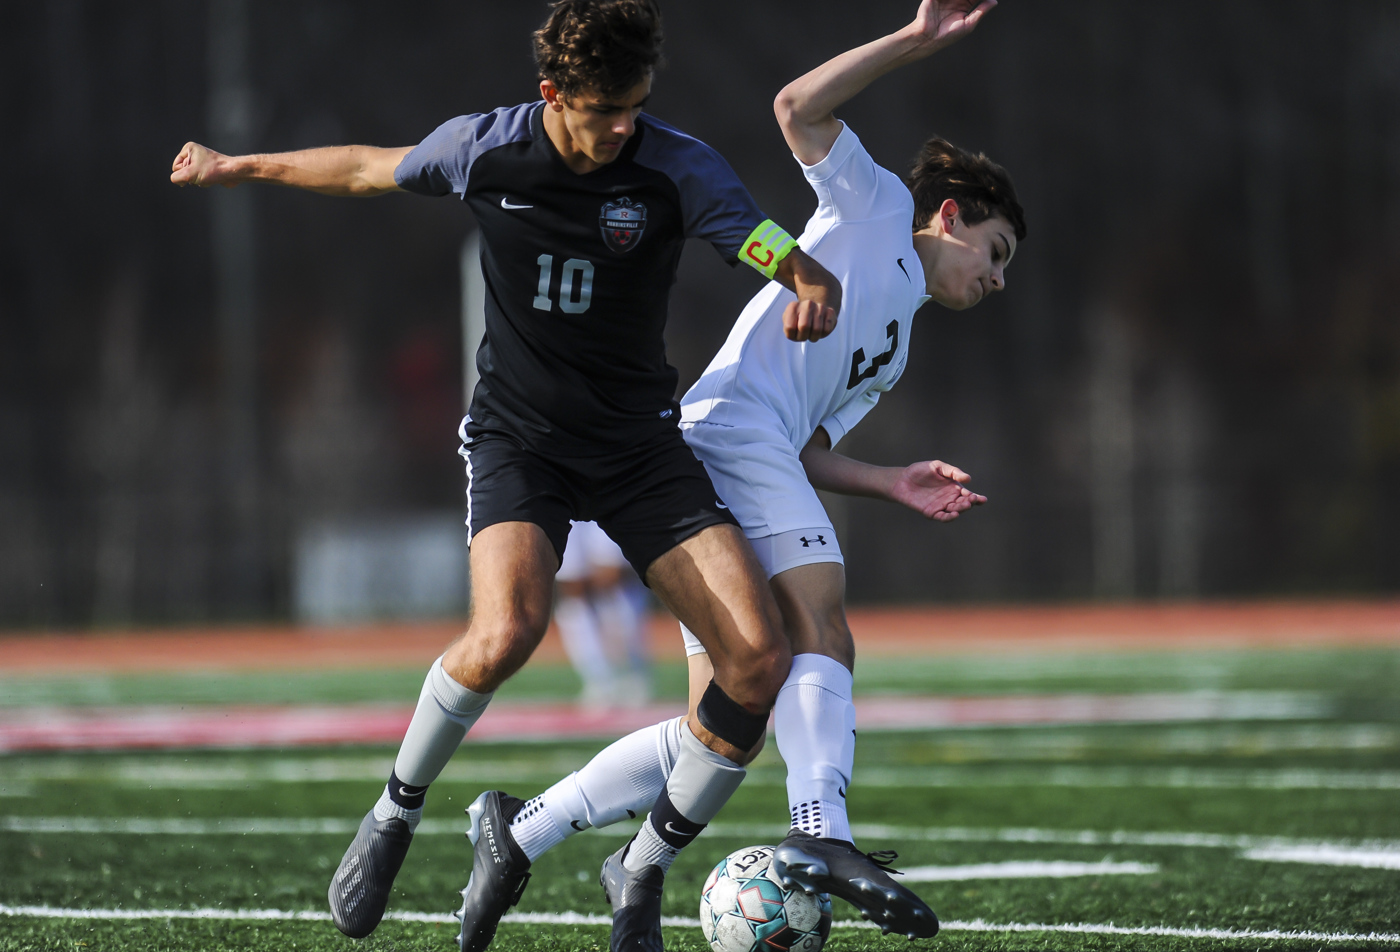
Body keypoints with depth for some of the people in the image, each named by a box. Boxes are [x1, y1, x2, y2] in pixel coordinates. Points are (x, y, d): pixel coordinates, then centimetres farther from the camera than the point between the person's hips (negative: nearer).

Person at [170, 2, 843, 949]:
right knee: (505, 632, -31)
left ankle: (643, 870, 6)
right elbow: (369, 169, 12)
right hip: (518, 435, -1)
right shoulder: (485, 149, -9)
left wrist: (814, 291, -40)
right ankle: (394, 816, -4)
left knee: (761, 663, -15)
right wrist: (237, 166, 24)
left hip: (642, 444, 1)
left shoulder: (679, 168, -12)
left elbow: (803, 267, -15)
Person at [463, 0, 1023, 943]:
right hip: (728, 429, -9)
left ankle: (520, 834, 10)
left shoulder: (895, 351, 35)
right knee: (824, 632, -26)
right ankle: (822, 832, -45)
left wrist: (890, 483, 14)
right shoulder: (876, 206, 15)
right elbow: (798, 108, 0)